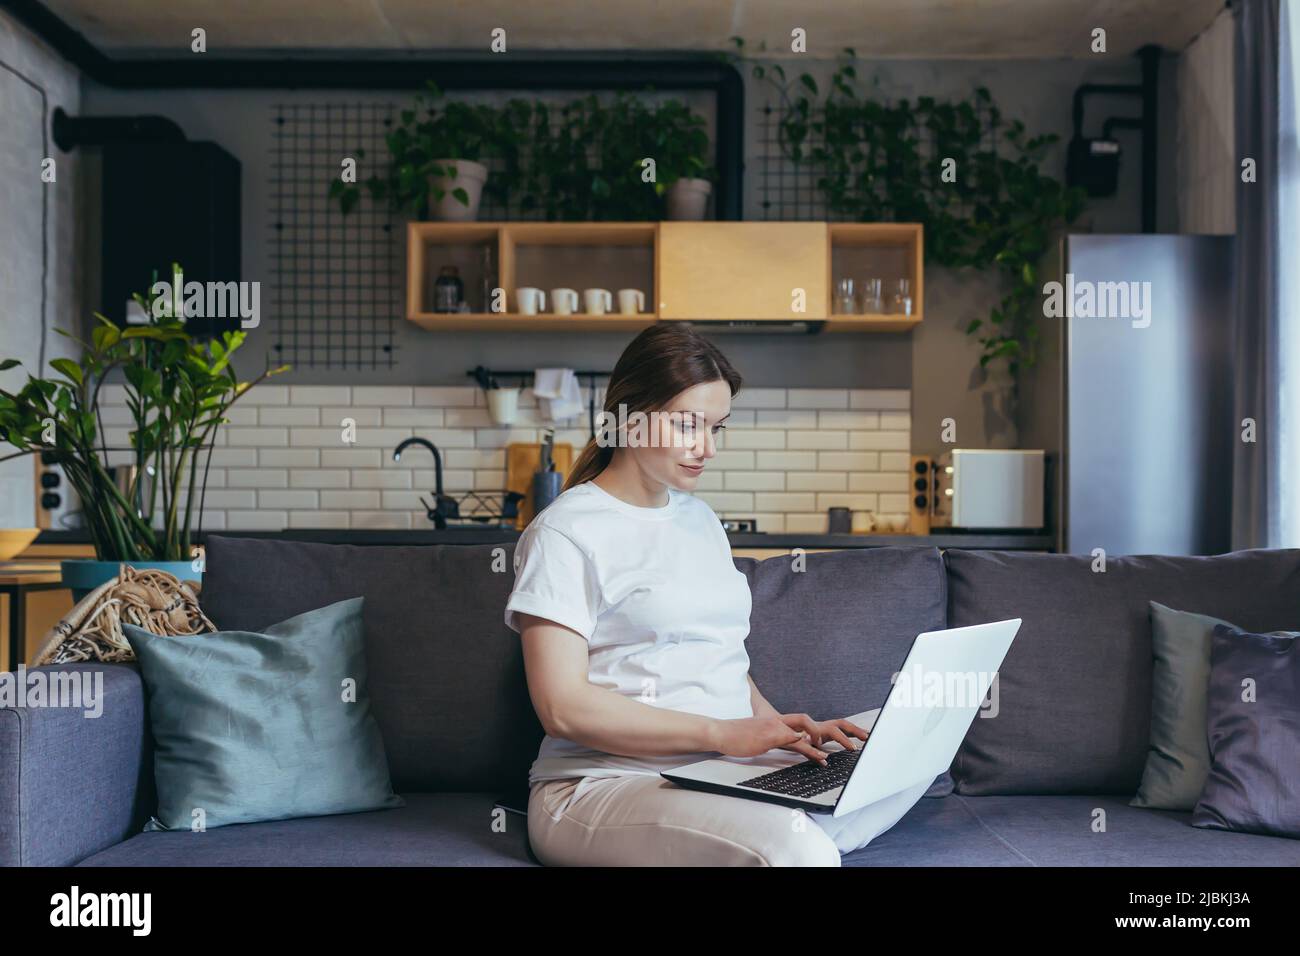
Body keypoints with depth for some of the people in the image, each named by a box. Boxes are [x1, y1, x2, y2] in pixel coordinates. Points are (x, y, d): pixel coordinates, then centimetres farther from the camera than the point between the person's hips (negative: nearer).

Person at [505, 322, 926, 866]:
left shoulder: (700, 519, 20)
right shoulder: (565, 533, -6)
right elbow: (563, 707, -15)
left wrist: (778, 728, 1)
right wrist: (720, 733, -19)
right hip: (605, 784, -9)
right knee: (794, 850, -33)